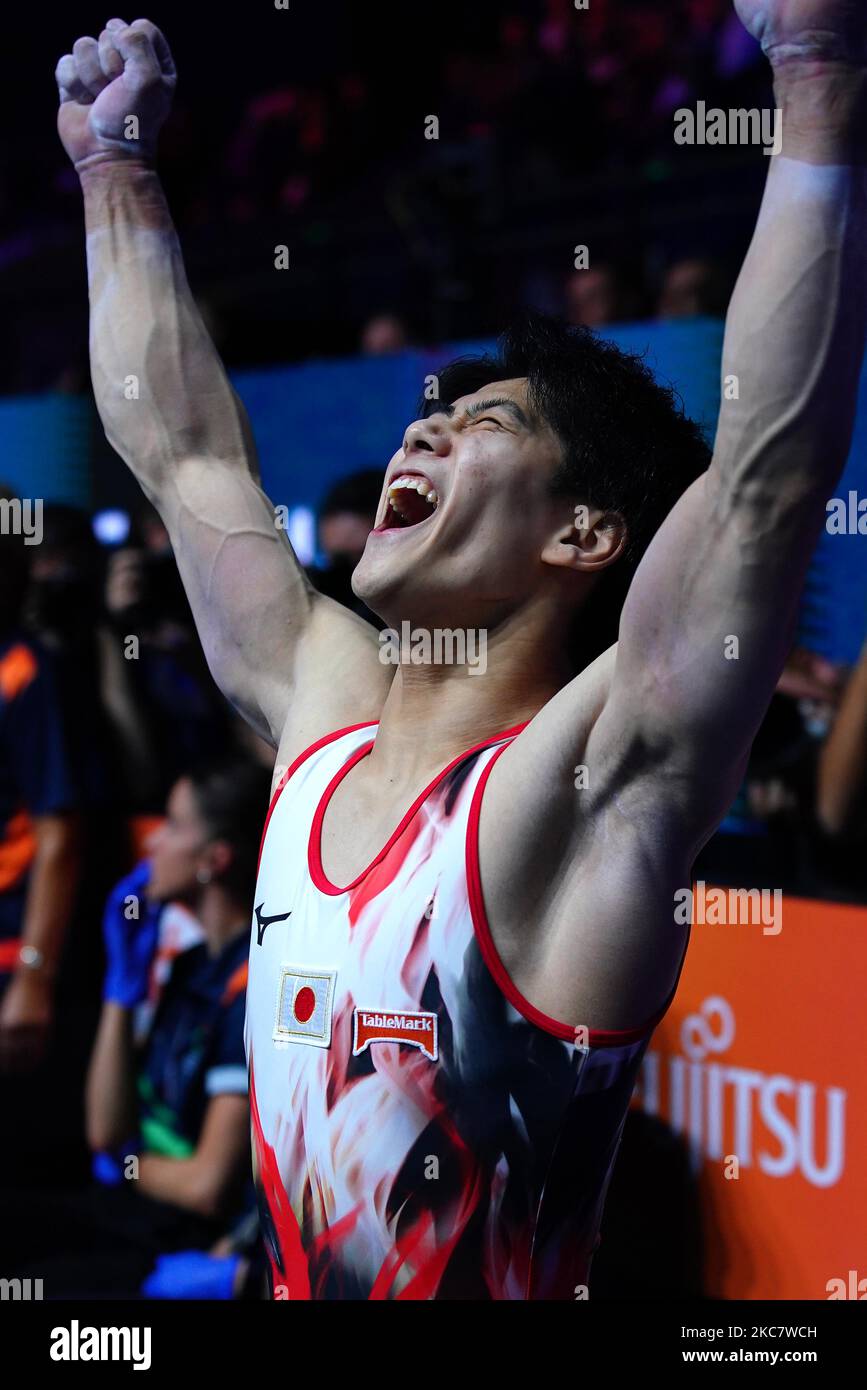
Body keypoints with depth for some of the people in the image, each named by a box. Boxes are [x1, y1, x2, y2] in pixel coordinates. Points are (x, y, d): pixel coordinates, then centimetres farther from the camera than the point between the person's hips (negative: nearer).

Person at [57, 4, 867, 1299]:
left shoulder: (583, 788, -15)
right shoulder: (320, 710, 3)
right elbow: (182, 447, 14)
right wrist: (114, 164, 19)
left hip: (505, 1277, -6)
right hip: (287, 1275, 6)